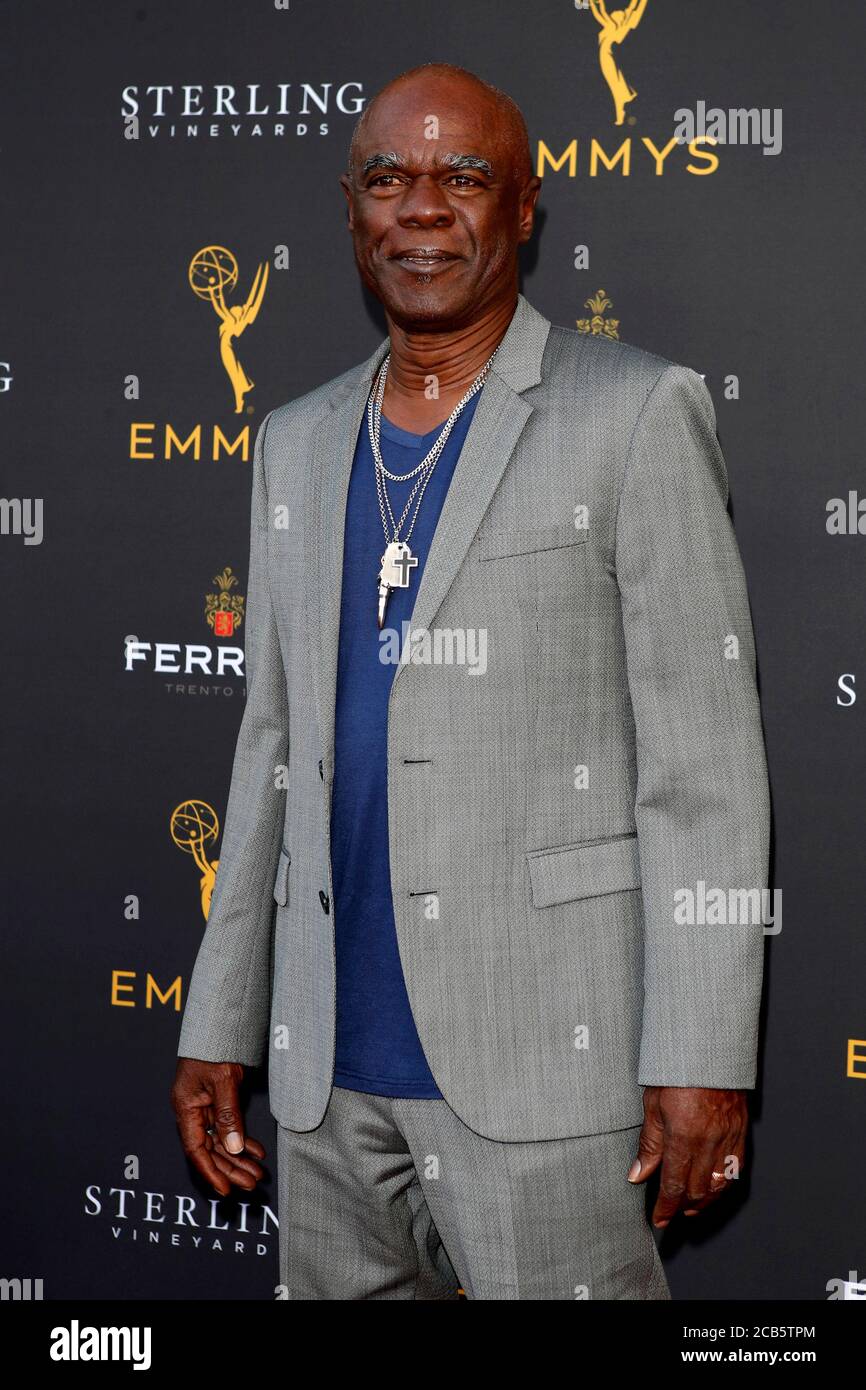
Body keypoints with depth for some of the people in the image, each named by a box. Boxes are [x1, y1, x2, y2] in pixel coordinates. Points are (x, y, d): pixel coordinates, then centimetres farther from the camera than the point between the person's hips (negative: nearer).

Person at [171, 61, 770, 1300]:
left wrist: (704, 1056, -12)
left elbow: (703, 752, -7)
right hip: (331, 1063, 5)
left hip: (541, 1062, -5)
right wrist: (219, 1025, 14)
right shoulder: (299, 443, 14)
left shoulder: (636, 415, -3)